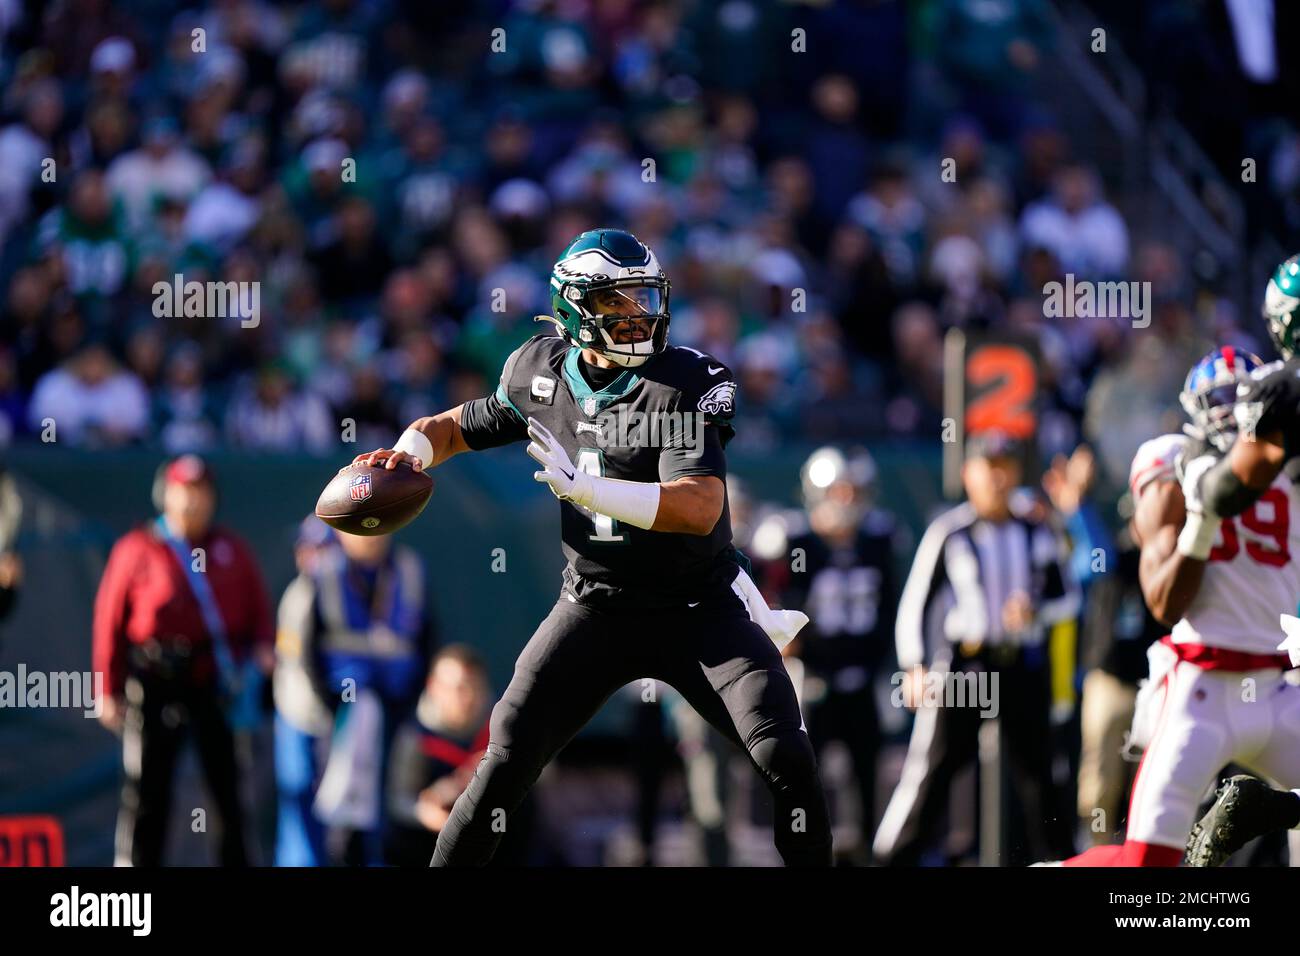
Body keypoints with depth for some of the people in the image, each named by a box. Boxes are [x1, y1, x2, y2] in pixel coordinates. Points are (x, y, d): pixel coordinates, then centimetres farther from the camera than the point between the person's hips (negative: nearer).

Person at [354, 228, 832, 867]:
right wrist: (409, 454, -6)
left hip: (701, 609, -3)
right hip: (595, 607, 3)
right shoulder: (540, 375, -1)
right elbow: (454, 427, 17)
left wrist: (586, 487, -36)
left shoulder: (686, 384, -15)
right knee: (508, 760, -7)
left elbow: (700, 508, -28)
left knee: (786, 758, -14)